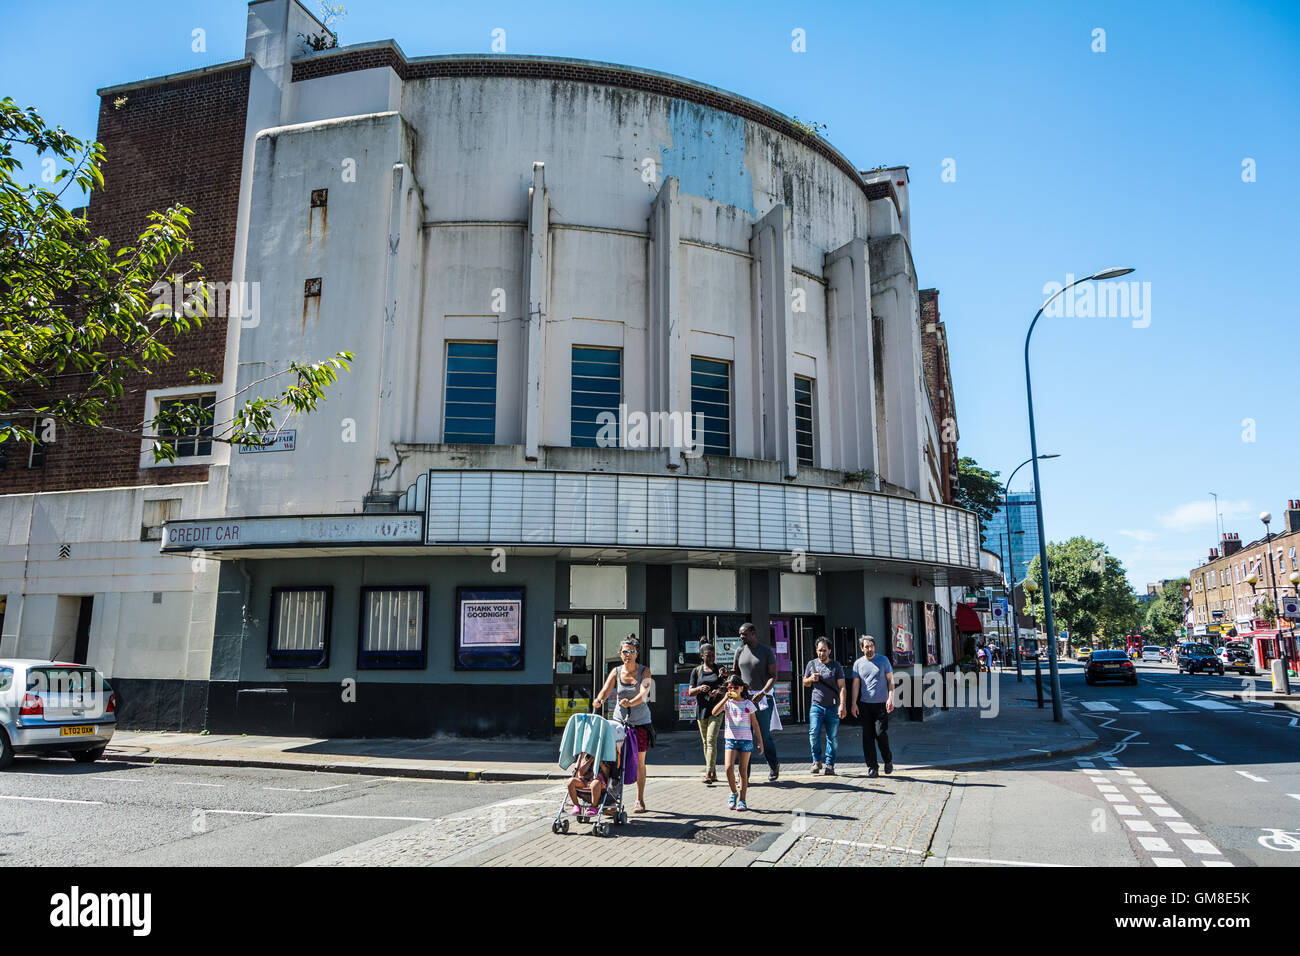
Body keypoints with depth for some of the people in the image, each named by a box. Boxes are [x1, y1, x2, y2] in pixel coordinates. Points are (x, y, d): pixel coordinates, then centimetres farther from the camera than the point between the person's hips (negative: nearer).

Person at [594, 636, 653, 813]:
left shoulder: (644, 671, -7)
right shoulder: (616, 672, -1)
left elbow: (643, 694, -22)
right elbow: (606, 689, -13)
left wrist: (630, 703, -42)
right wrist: (599, 700, -37)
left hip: (640, 721, -1)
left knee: (639, 762, 5)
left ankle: (640, 800, 17)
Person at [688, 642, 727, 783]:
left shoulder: (720, 670, 4)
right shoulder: (696, 671, 6)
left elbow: (727, 690, 5)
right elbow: (690, 691, 3)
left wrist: (720, 691, -16)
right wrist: (700, 688, -18)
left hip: (716, 709, -3)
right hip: (701, 708, 3)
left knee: (711, 740, -14)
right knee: (705, 742, 8)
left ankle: (708, 774, -18)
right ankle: (714, 773, 19)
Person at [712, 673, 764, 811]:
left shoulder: (748, 704, 2)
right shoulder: (727, 703, 4)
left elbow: (755, 724, 6)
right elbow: (715, 712, -14)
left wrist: (760, 742, 4)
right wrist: (726, 698, -18)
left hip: (746, 739, 0)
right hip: (730, 739, 0)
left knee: (743, 770, 4)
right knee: (729, 767, -14)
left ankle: (742, 800, 12)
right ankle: (733, 793, 9)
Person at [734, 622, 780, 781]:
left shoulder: (766, 651, -2)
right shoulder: (740, 651, 9)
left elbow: (773, 676, -6)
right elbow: (736, 674, 15)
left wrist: (762, 693, -20)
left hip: (763, 697, -3)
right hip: (744, 697, 3)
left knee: (765, 735, 1)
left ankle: (774, 766, 26)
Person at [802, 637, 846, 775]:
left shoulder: (836, 666, 3)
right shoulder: (811, 664, 10)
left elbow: (841, 686, -1)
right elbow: (805, 683, 20)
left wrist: (842, 704, -13)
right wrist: (810, 679, -4)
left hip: (833, 707, -1)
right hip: (816, 706, 1)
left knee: (833, 738, 2)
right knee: (814, 733, -14)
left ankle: (830, 765, 12)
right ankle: (816, 761, 1)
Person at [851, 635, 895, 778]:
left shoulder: (883, 660, 5)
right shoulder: (858, 663, 8)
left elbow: (890, 680, 5)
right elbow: (856, 684, 8)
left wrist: (891, 698, -7)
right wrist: (854, 703, 0)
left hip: (882, 704, -2)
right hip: (865, 704, 2)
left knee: (881, 733, -9)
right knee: (867, 736, -1)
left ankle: (888, 760, 17)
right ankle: (872, 767, 5)